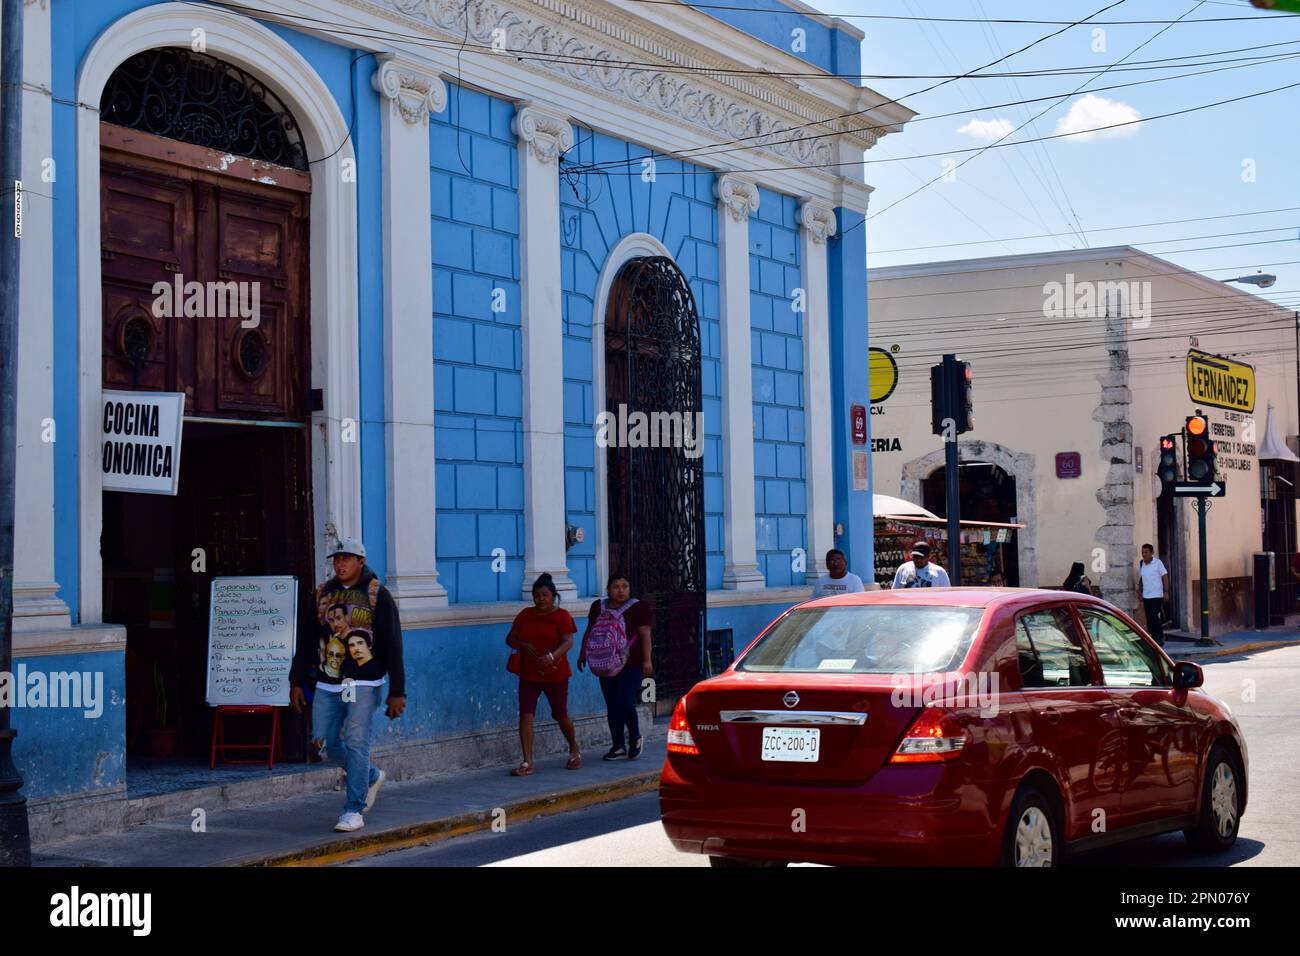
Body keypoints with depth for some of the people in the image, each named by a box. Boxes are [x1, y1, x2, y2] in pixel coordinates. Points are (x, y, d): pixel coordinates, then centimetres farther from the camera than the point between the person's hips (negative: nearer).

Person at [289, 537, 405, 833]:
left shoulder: (377, 595, -3)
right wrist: (296, 681, 11)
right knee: (324, 743, 5)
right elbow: (307, 640, 15)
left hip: (364, 683, -5)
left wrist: (397, 692, -8)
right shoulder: (323, 594, 10)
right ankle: (371, 777, 28)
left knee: (356, 743, -9)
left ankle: (354, 810, -2)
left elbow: (393, 646, -4)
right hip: (327, 683, 5)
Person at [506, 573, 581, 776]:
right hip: (529, 675, 3)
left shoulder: (562, 616, -6)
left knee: (561, 716, 8)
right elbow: (510, 638, 7)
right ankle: (527, 763, -8)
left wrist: (551, 656, -35)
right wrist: (523, 645, -15)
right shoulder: (525, 615, 6)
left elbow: (568, 641, -17)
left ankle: (574, 751, 35)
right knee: (525, 715, -9)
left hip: (555, 674, -3)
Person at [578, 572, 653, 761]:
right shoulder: (599, 607, 10)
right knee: (612, 707, 6)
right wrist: (583, 653, 18)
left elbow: (645, 635, -8)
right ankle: (618, 747, 15)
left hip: (631, 665, -5)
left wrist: (647, 660, -14)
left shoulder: (638, 607, -4)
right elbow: (589, 632, 20)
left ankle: (635, 739, 10)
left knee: (625, 703, -14)